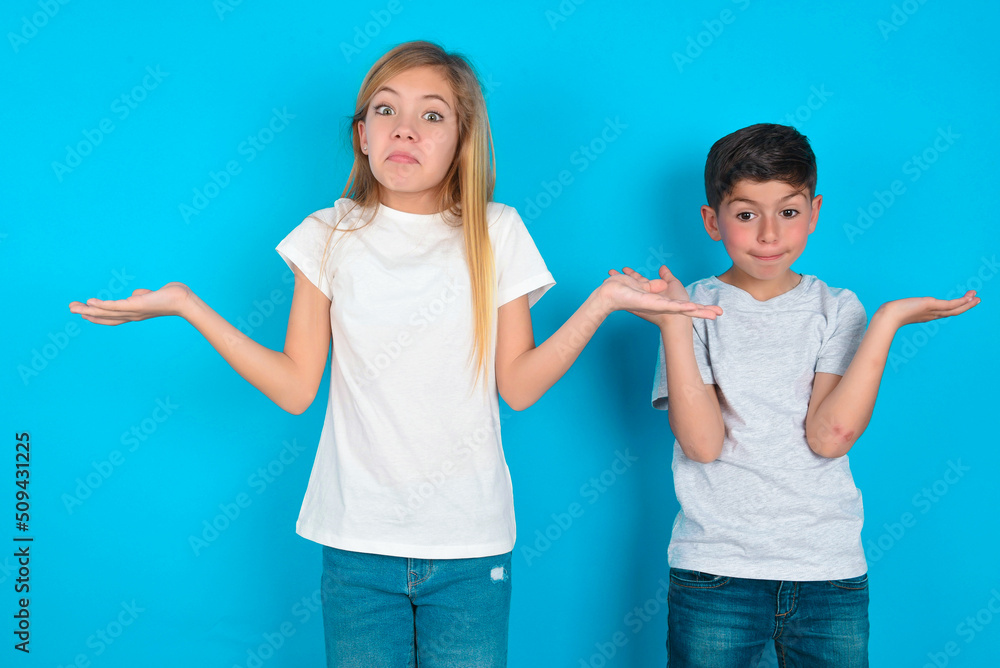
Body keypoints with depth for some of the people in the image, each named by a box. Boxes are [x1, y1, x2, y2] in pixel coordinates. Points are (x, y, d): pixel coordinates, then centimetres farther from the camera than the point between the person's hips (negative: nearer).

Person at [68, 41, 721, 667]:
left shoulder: (496, 233, 0)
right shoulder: (330, 236, 1)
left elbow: (518, 385, -1)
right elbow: (295, 388, -1)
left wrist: (602, 302, -12)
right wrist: (185, 304, -7)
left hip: (471, 547, 0)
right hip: (358, 543, 0)